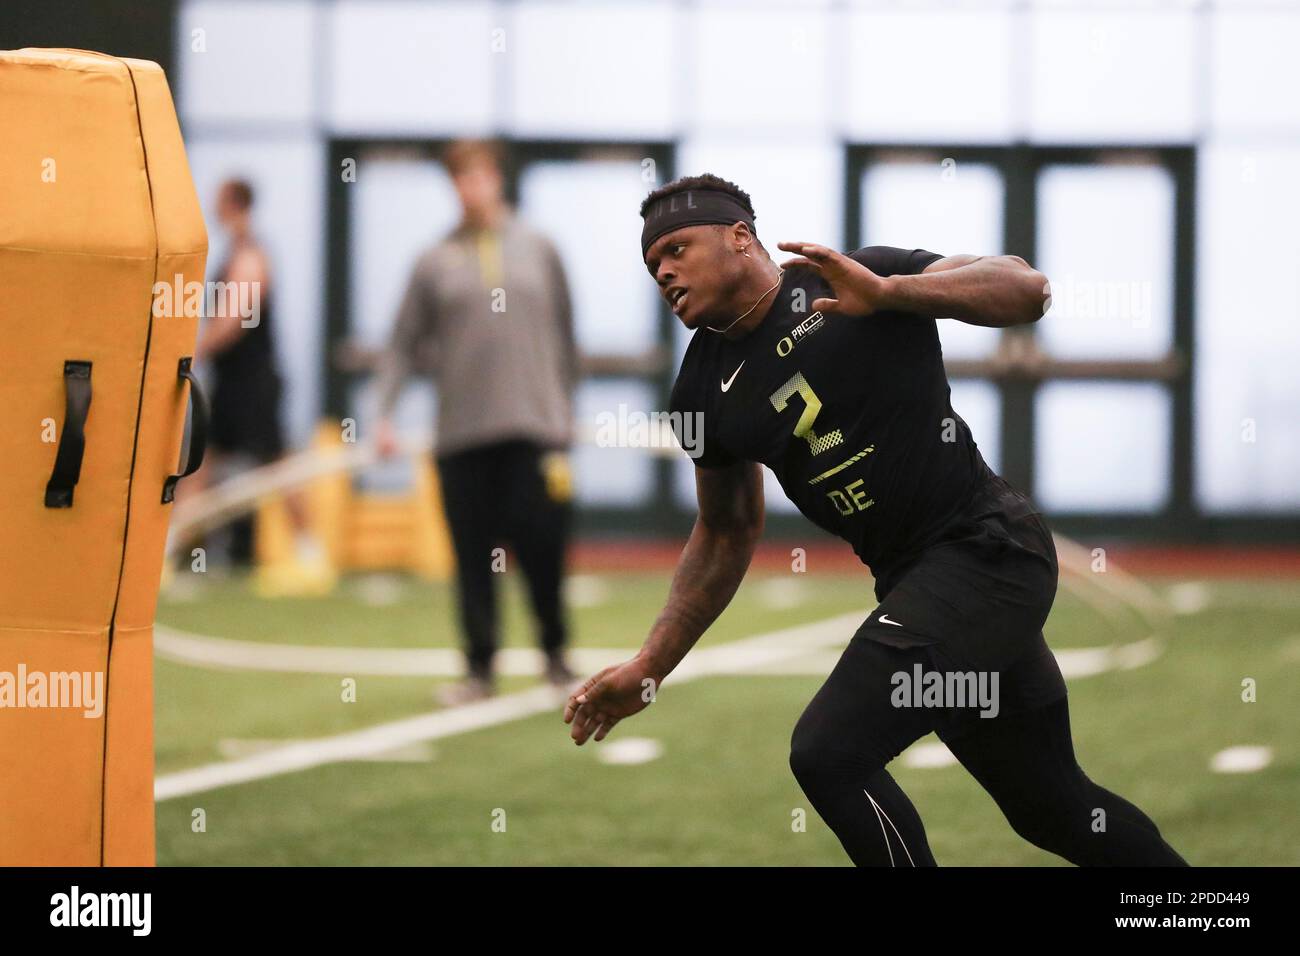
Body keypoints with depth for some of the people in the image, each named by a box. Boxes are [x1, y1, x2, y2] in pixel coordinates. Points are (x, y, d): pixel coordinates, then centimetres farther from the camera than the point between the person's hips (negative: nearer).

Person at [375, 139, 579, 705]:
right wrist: (385, 414, -2)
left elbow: (564, 336, 14)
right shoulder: (436, 264, 8)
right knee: (474, 557, 0)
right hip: (462, 435, 0)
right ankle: (480, 668, 8)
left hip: (535, 428, 0)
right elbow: (402, 345, 8)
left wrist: (566, 412, 11)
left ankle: (555, 654, 13)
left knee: (541, 547, -4)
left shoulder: (538, 251, 10)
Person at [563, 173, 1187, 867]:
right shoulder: (705, 387, 10)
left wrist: (886, 292, -26)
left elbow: (1028, 289, -14)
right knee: (1048, 807, 14)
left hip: (985, 545, -7)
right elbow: (726, 536, 22)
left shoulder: (852, 281, -8)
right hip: (910, 581, 7)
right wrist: (648, 668, 17)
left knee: (829, 754, -18)